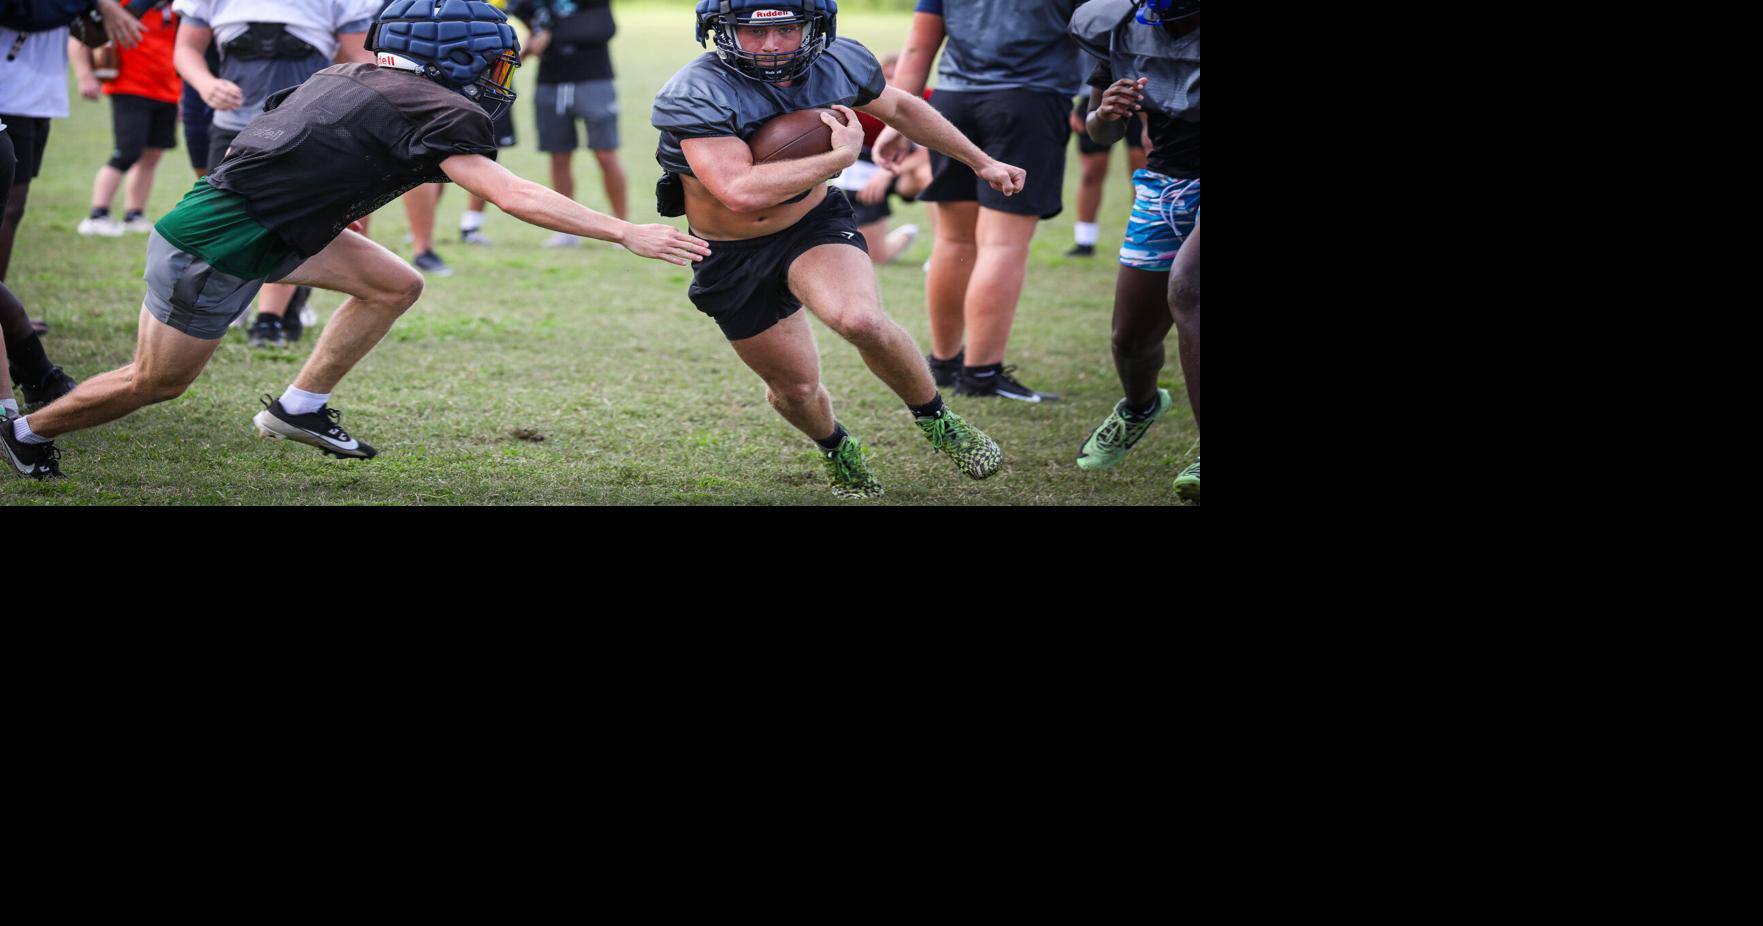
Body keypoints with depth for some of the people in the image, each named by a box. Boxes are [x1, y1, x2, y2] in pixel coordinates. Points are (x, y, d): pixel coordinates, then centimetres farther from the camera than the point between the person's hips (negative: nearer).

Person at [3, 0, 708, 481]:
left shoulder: (347, 79, 7)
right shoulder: (435, 111, -18)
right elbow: (513, 197, -25)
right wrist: (628, 234, -24)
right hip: (214, 250, -9)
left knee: (393, 286, 7)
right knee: (155, 383, 8)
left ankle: (299, 407, 14)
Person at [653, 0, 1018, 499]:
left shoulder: (838, 63, -12)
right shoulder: (695, 96, -28)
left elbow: (899, 107, 11)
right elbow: (741, 193, -40)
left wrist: (981, 162, 20)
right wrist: (842, 155, -33)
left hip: (813, 224, 1)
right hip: (731, 258, -1)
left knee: (860, 320, -29)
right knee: (795, 387, 11)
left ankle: (935, 419, -2)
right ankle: (838, 451, 47)